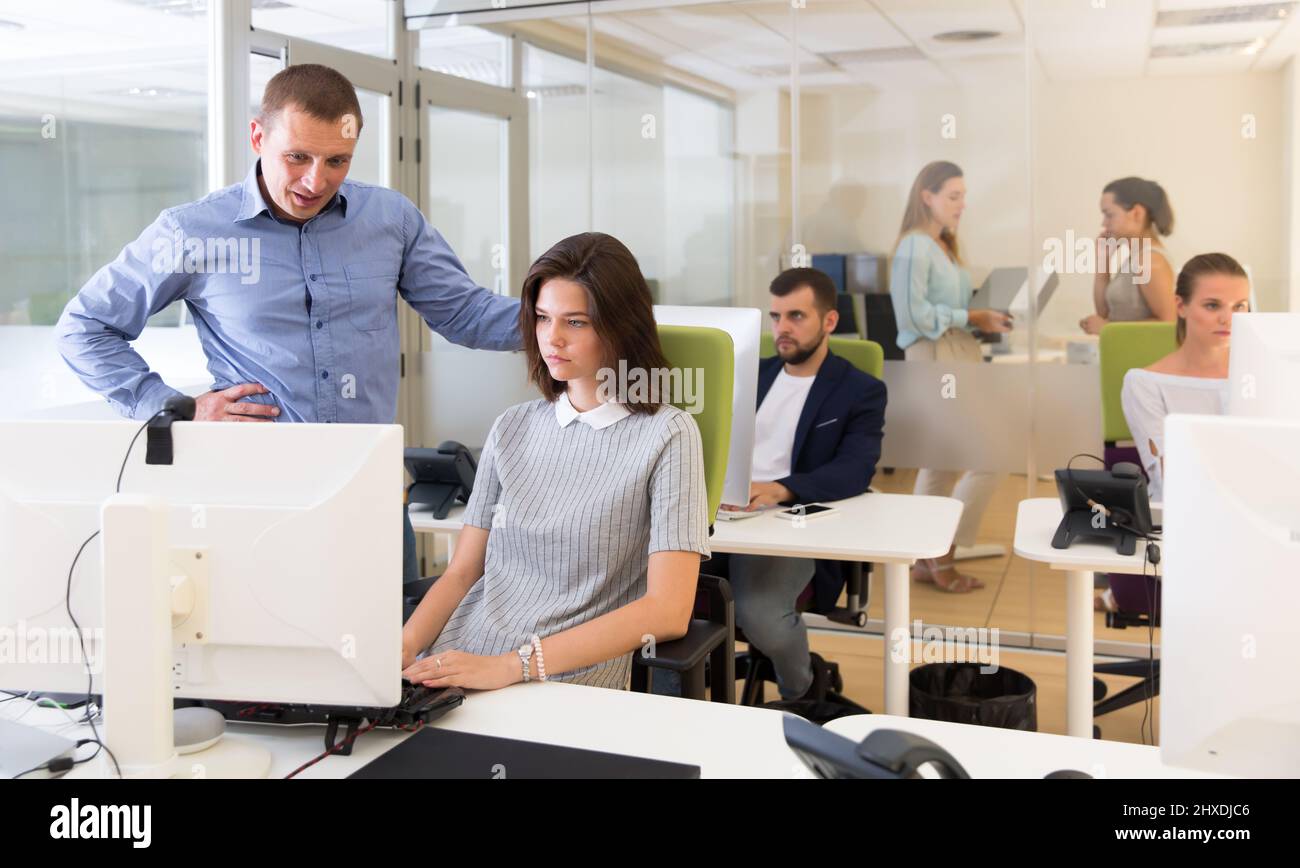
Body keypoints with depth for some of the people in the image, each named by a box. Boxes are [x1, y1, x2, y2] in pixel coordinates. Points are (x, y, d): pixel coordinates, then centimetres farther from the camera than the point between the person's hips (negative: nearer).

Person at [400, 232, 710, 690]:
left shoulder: (668, 435, -5)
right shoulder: (513, 427, 12)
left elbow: (666, 611, -13)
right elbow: (461, 572, 12)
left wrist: (513, 665, -20)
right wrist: (404, 646, -9)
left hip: (568, 680, -4)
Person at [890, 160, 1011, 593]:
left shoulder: (945, 247, 19)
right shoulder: (914, 246, -11)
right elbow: (916, 315, -19)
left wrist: (985, 320, 2)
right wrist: (971, 318, -15)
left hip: (961, 355, 10)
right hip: (936, 360, -10)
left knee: (942, 463, 12)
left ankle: (925, 559, 21)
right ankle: (941, 556, -1)